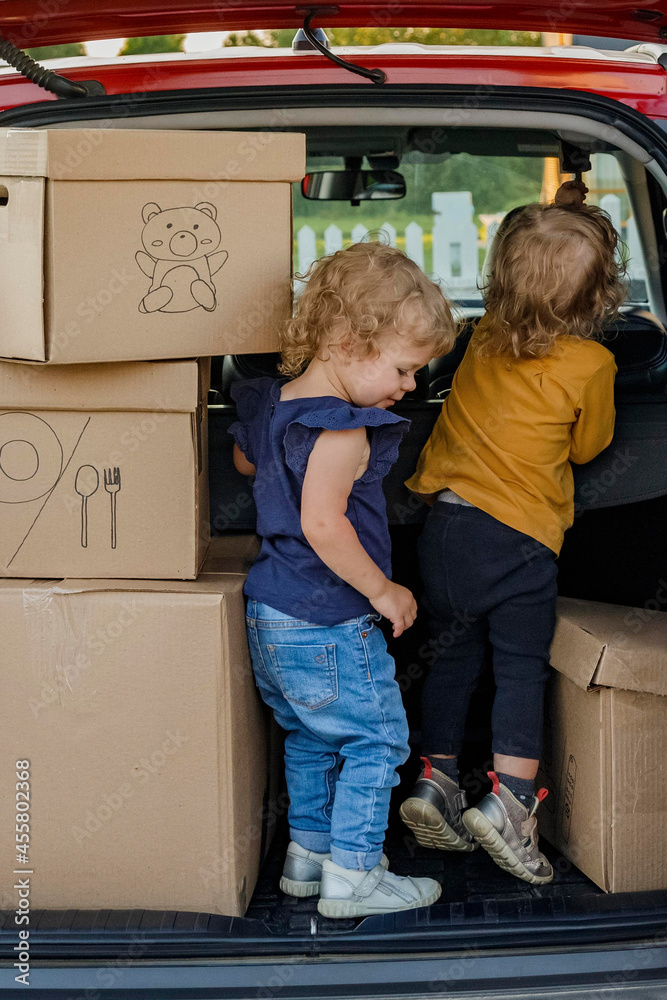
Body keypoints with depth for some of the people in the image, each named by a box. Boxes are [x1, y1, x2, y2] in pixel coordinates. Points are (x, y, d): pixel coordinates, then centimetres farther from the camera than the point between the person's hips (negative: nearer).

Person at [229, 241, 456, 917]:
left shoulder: (272, 403, 7)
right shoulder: (343, 429, -23)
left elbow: (245, 460, 27)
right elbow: (323, 524, -30)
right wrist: (383, 591, -21)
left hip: (271, 615, 9)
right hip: (327, 624, -9)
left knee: (312, 738, 22)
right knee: (377, 739, 3)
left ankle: (307, 853, 30)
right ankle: (352, 876, 6)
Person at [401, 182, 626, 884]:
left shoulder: (484, 335, 2)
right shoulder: (590, 365, -10)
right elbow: (587, 447, 6)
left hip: (445, 522, 5)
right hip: (520, 536, -4)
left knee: (451, 656, 16)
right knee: (522, 669, 2)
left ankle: (435, 778, 18)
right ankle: (509, 800, -6)